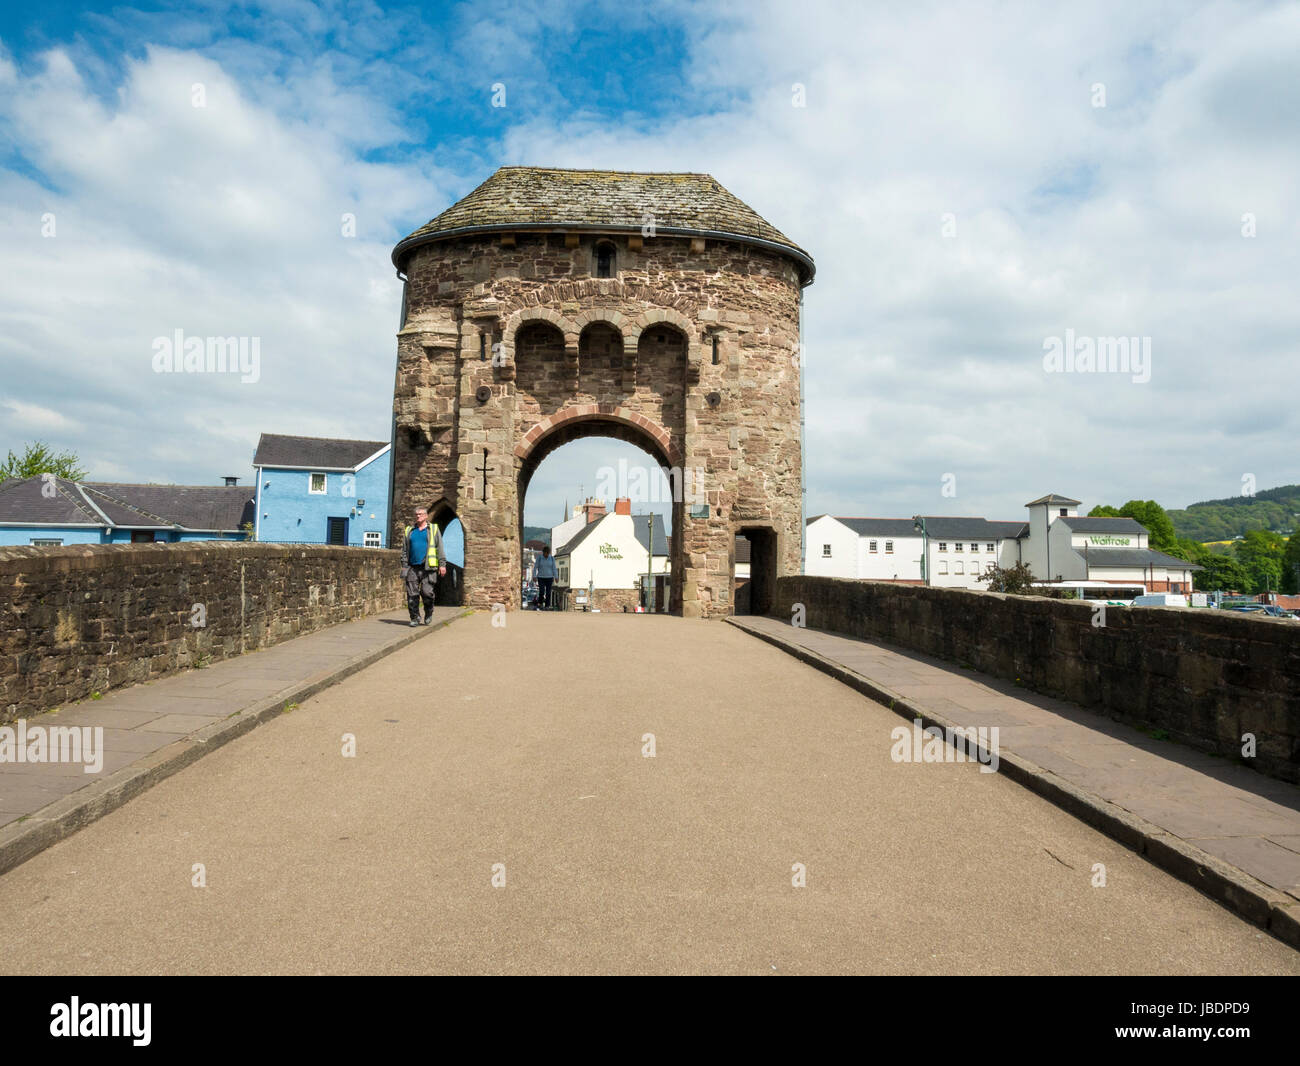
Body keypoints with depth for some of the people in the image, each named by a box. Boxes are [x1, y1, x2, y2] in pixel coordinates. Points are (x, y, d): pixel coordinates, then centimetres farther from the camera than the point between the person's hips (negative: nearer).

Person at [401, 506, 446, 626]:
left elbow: (440, 548, 5)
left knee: (427, 592, -8)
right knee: (412, 594, -1)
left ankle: (428, 614, 15)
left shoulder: (434, 529, 10)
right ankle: (415, 617, 9)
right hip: (412, 568, 3)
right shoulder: (409, 531, 17)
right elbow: (404, 550, 17)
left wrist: (442, 564, -3)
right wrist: (404, 566, 9)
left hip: (428, 567, -3)